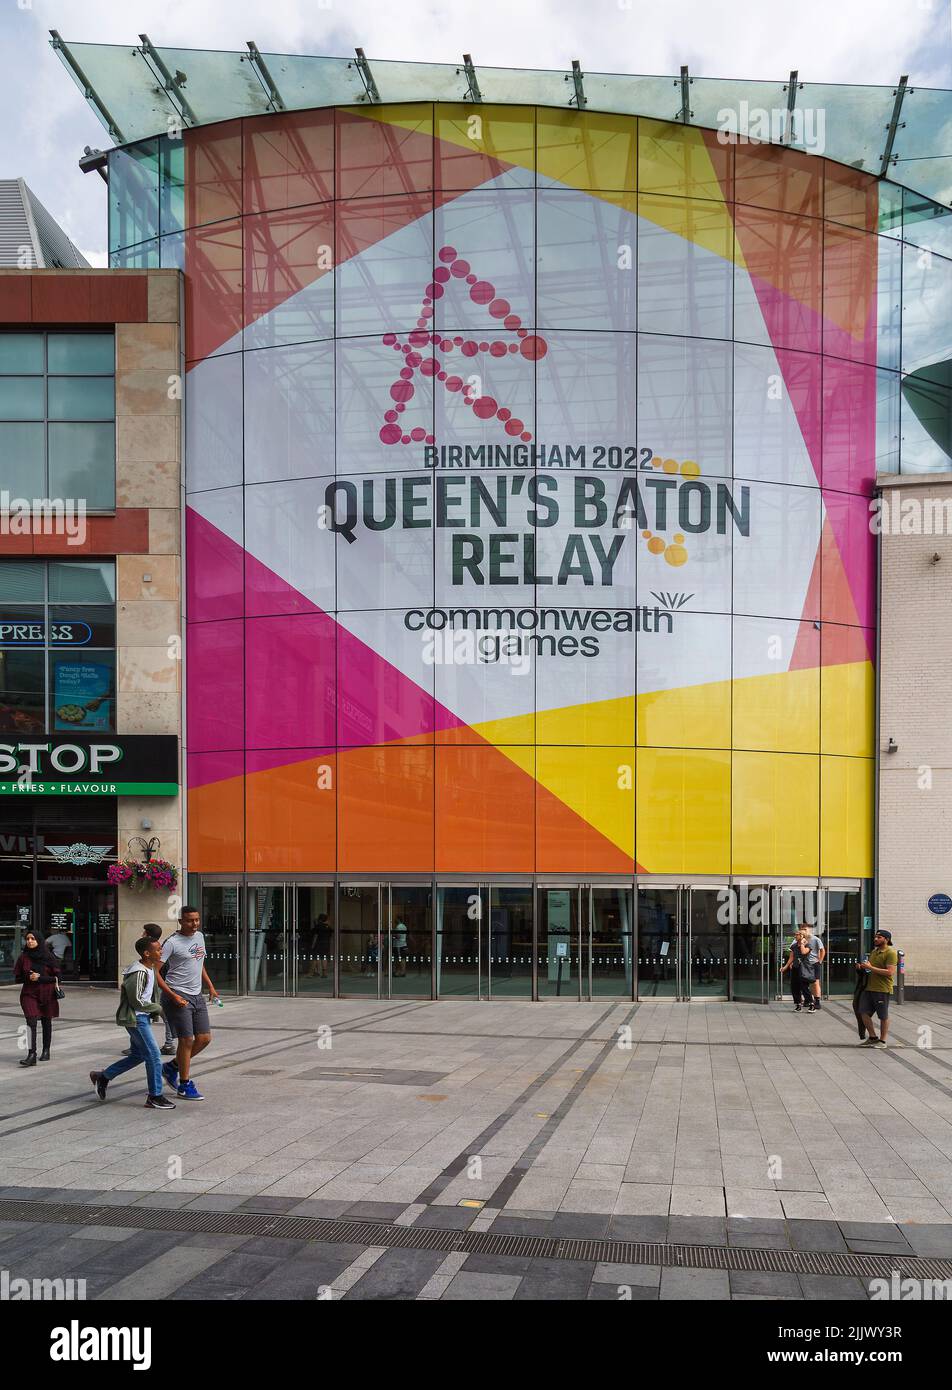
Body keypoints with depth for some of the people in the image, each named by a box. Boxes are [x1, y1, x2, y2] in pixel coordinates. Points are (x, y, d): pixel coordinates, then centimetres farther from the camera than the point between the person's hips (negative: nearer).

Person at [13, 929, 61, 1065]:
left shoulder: (48, 957, -3)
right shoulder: (23, 957, 2)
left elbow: (56, 976, -4)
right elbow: (17, 978, 6)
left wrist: (39, 978, -15)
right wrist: (29, 977, -13)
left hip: (47, 994, 0)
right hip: (29, 994, 0)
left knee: (46, 1022, 10)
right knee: (31, 1023, -14)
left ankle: (46, 1051, 26)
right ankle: (31, 1055, -20)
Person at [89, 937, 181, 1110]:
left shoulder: (151, 969, 8)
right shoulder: (138, 973, -22)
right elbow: (136, 1001, -23)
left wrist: (153, 1011, 8)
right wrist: (157, 1008, -13)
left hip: (142, 1017, 10)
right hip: (135, 1018, -10)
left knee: (138, 1055, 18)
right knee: (153, 1055, -6)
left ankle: (102, 1077, 30)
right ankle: (155, 1097, 3)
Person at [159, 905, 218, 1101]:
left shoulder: (199, 936, 11)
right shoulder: (172, 943, -13)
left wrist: (210, 987, 17)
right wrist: (173, 996, -21)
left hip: (197, 996, 8)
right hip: (178, 997, -8)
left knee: (204, 1038, 5)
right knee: (187, 1040, -5)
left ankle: (172, 1067, 23)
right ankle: (185, 1086, 7)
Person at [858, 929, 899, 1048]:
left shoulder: (891, 953, -10)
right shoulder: (873, 952, 17)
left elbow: (890, 972, -20)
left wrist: (871, 968, -20)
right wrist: (863, 966, 7)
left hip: (882, 989, -8)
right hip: (869, 988, 8)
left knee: (883, 1016, 3)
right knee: (864, 1012, 4)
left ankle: (882, 1041, 14)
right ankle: (873, 1037, 16)